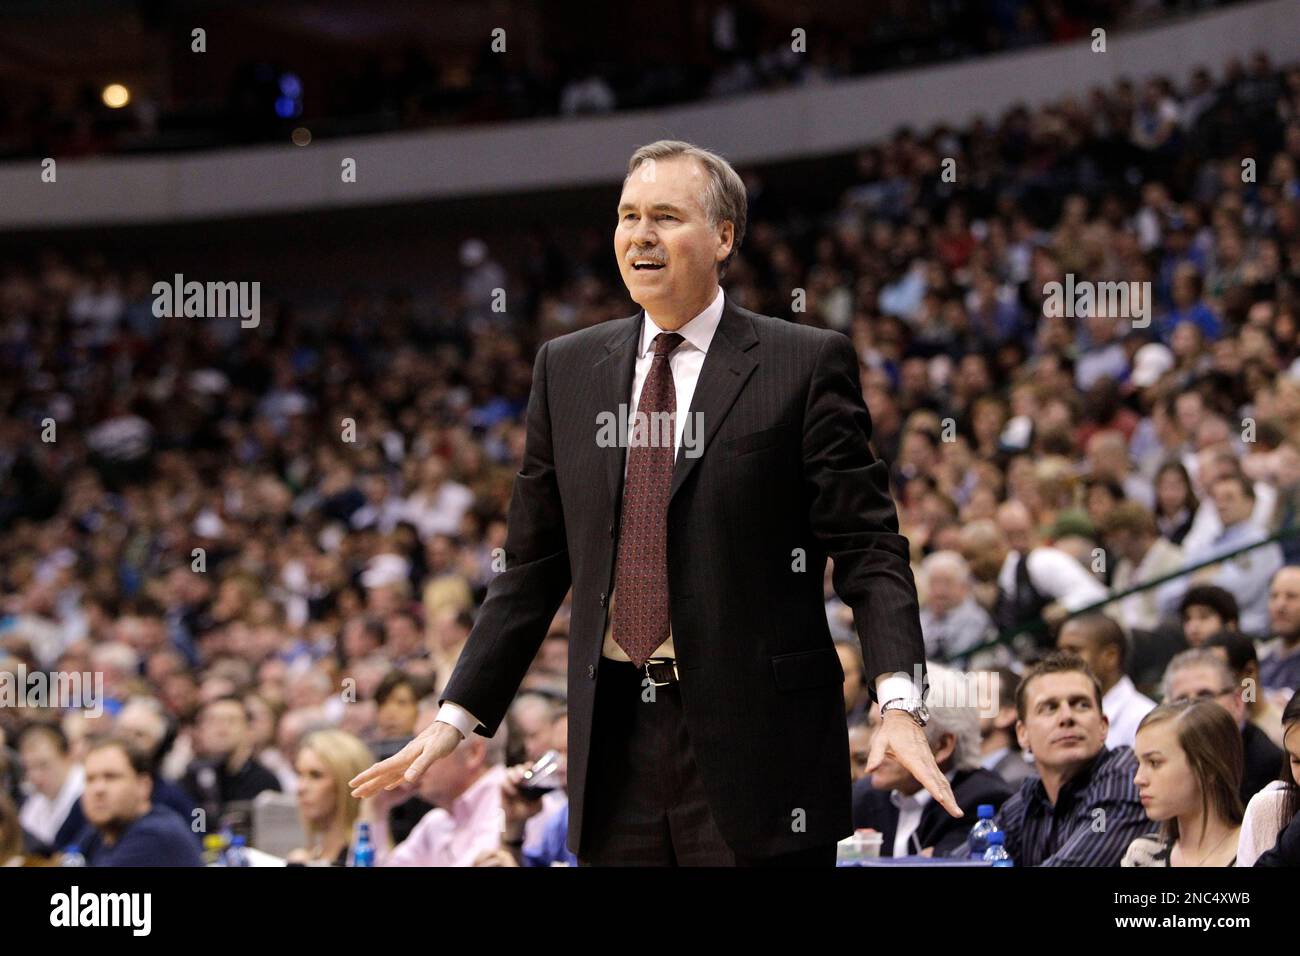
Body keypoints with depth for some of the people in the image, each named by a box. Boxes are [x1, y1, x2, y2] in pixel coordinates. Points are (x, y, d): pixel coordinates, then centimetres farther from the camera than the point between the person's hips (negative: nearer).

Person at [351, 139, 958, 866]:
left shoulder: (807, 364, -1)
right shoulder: (568, 370, 12)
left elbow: (868, 547, -5)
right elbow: (535, 565, 15)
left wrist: (900, 702, -19)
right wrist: (459, 715, 9)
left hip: (755, 739, -4)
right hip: (615, 738, 4)